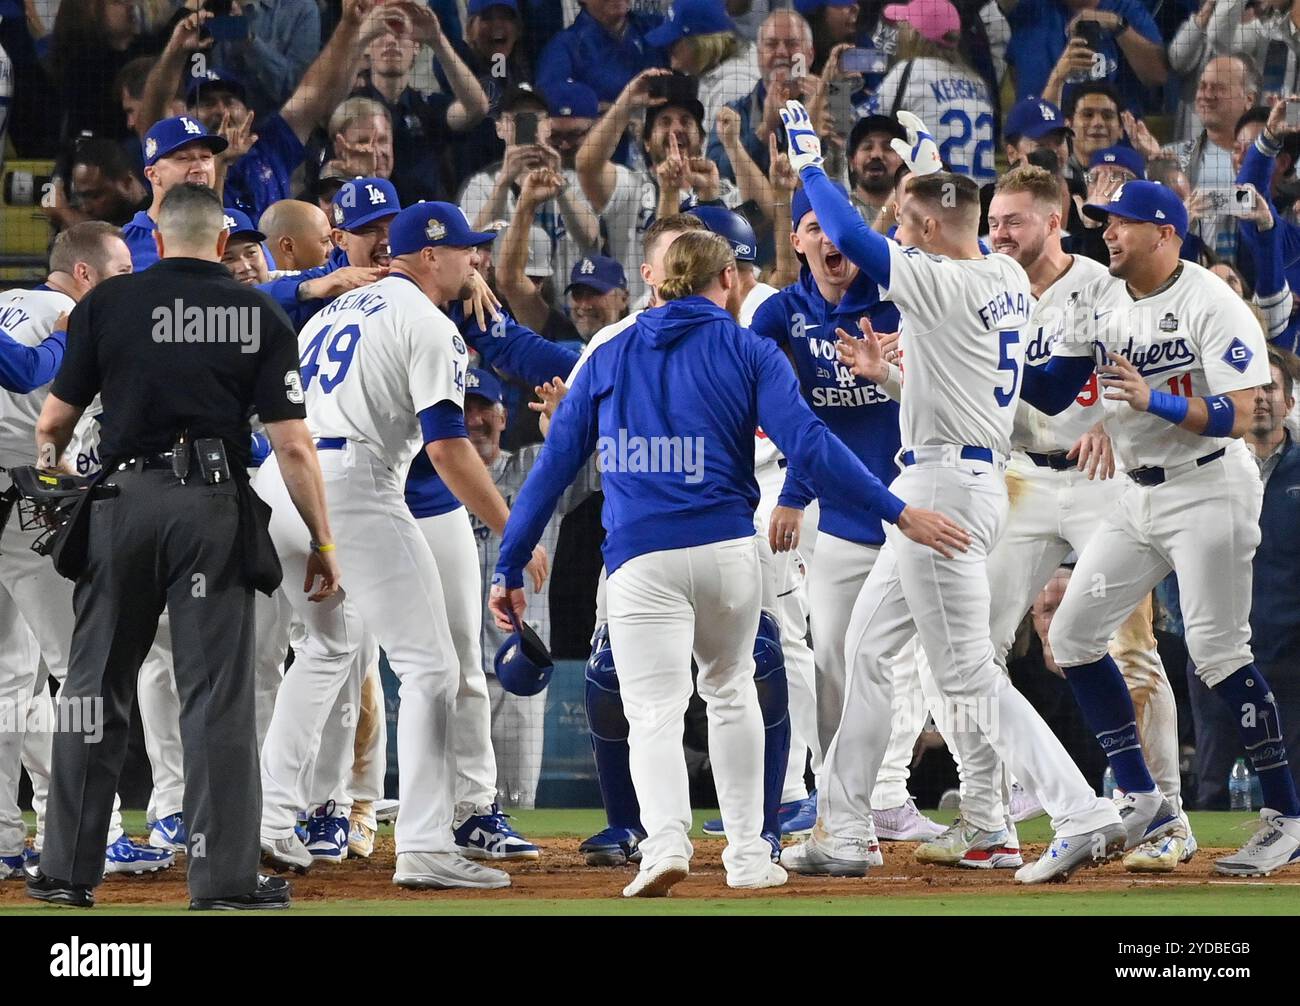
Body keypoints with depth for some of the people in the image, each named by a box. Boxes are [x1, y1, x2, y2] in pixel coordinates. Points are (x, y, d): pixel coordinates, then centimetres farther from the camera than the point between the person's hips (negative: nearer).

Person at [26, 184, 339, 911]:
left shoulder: (108, 304, 6)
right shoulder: (260, 317, 4)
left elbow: (52, 426, 8)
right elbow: (293, 445, -2)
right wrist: (323, 545, 4)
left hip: (124, 503, 1)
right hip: (214, 509, -1)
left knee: (97, 690, 8)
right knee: (218, 697, 0)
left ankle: (68, 871, 9)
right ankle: (226, 877, -2)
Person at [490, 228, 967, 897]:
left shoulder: (608, 358, 15)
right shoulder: (748, 352, 8)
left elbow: (554, 466, 11)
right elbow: (807, 442, -6)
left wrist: (510, 568, 13)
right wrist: (898, 511, -7)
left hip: (640, 559, 0)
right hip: (727, 549, 0)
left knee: (654, 711, -8)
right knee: (731, 690, 21)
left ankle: (666, 838, -34)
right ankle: (747, 854, 18)